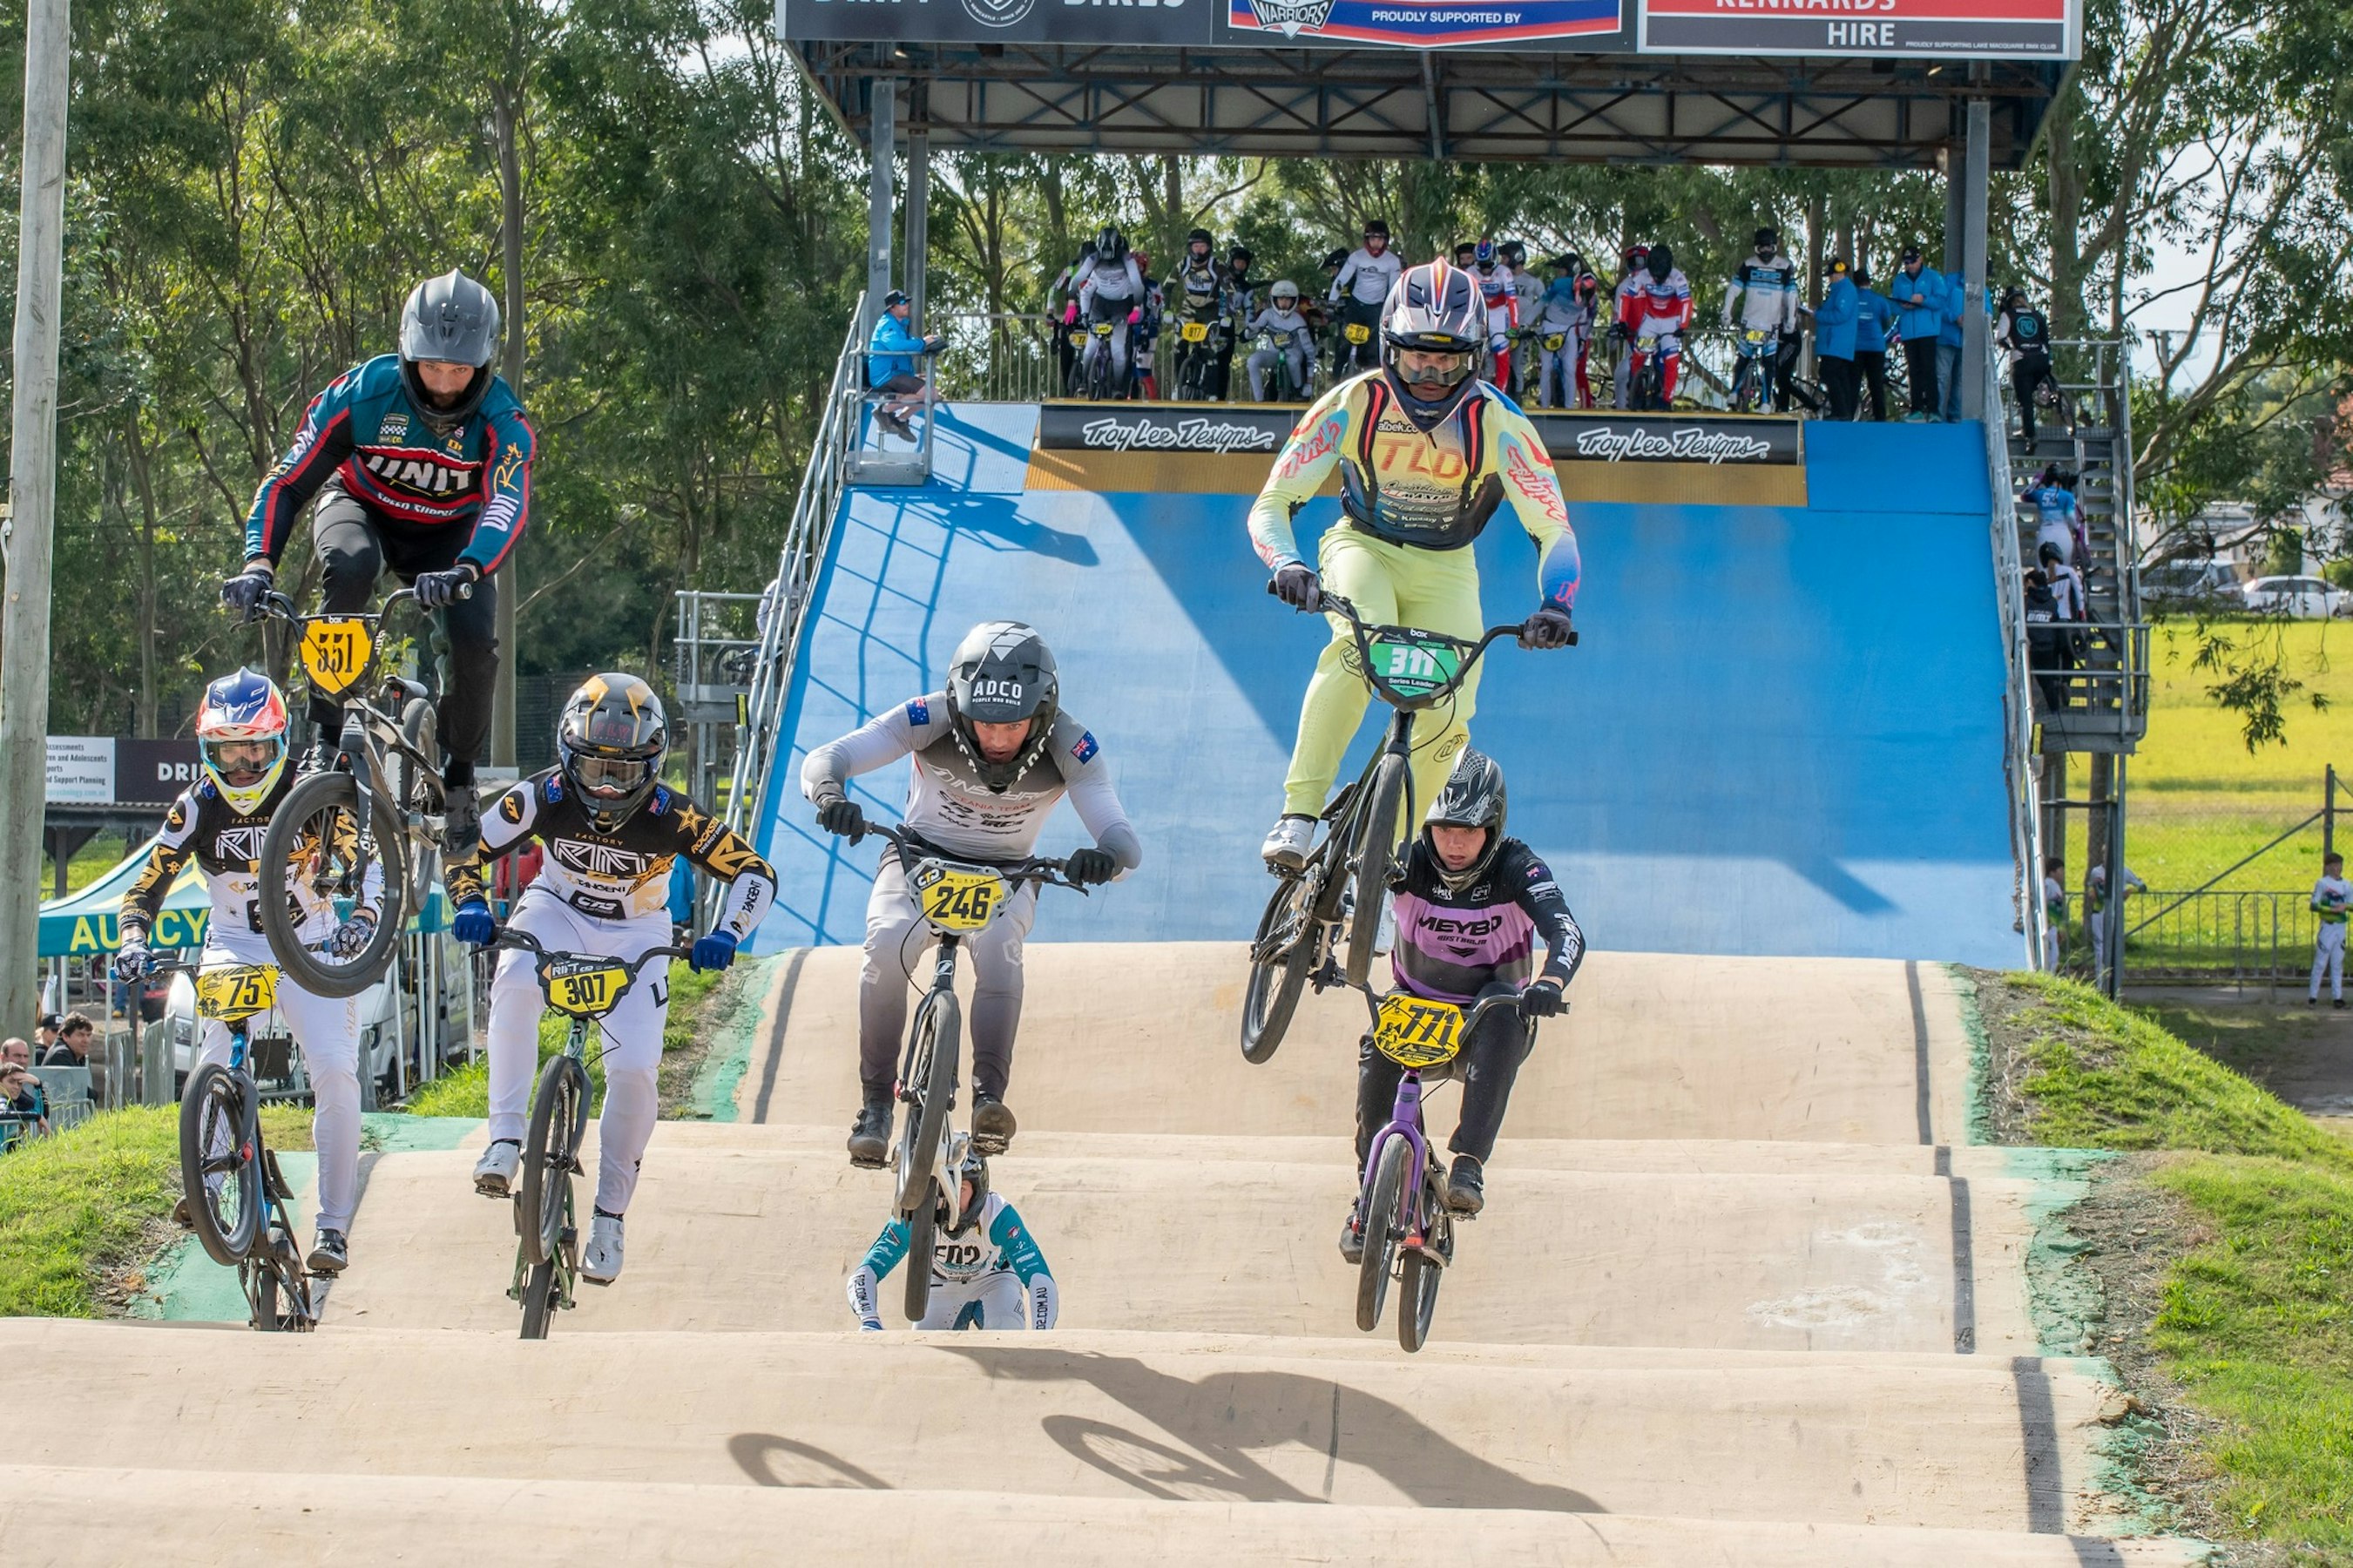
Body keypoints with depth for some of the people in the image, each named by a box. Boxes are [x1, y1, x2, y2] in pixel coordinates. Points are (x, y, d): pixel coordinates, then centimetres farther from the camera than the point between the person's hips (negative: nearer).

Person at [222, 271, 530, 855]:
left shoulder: (500, 419, -27)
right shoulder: (363, 392, -27)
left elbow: (509, 504, -44)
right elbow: (288, 480, -25)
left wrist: (466, 571, -64)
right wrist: (259, 562, -41)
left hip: (449, 533, 1)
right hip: (363, 507, -1)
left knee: (475, 640, -25)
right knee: (350, 566, -37)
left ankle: (459, 776, 1)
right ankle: (324, 734, -28)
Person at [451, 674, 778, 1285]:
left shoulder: (671, 817, -26)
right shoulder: (544, 796, -23)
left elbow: (754, 872, -19)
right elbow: (465, 853, -14)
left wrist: (725, 935, -36)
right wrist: (471, 907, -34)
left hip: (635, 935, 0)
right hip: (557, 912, 0)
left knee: (635, 1069, -16)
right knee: (515, 983, -35)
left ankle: (610, 1215, 4)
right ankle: (505, 1141, -29)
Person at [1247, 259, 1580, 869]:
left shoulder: (1498, 423, -21)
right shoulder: (1354, 404, -21)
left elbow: (1553, 530, -21)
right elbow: (1271, 504, -20)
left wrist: (1554, 607, -41)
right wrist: (1288, 566, -42)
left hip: (1445, 569, 2)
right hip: (1364, 546, -2)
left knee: (1448, 718, -15)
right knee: (1361, 641, -35)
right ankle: (1297, 818, -36)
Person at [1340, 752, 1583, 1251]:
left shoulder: (1516, 868, -20)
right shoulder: (1411, 860, -15)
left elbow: (1566, 933, -34)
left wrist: (1549, 983, -56)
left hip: (1484, 1020, -1)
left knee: (1504, 1010, -36)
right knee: (1378, 1050, -30)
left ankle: (1469, 1163, -40)